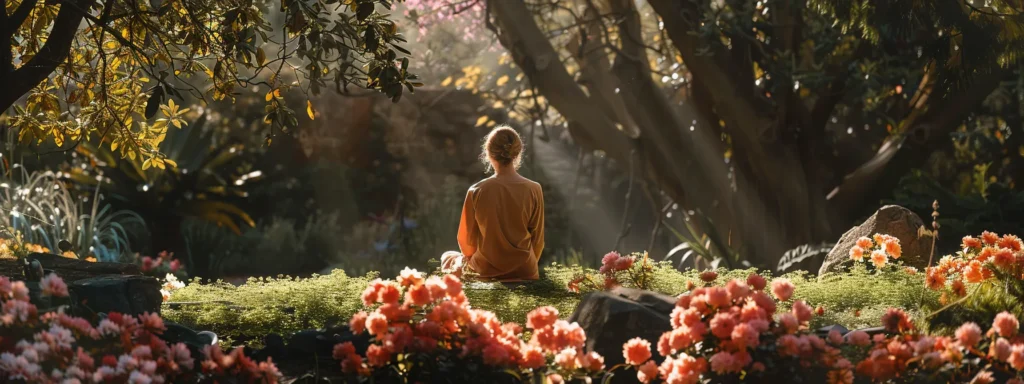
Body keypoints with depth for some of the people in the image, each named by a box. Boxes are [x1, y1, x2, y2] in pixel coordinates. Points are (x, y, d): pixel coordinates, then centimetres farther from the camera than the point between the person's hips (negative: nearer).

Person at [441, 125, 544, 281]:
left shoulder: (477, 191, -13)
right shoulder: (533, 190, -10)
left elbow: (467, 240, -2)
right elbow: (537, 239, -2)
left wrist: (470, 258, 19)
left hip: (486, 271, -2)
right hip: (525, 271, 2)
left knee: (448, 258, 29)